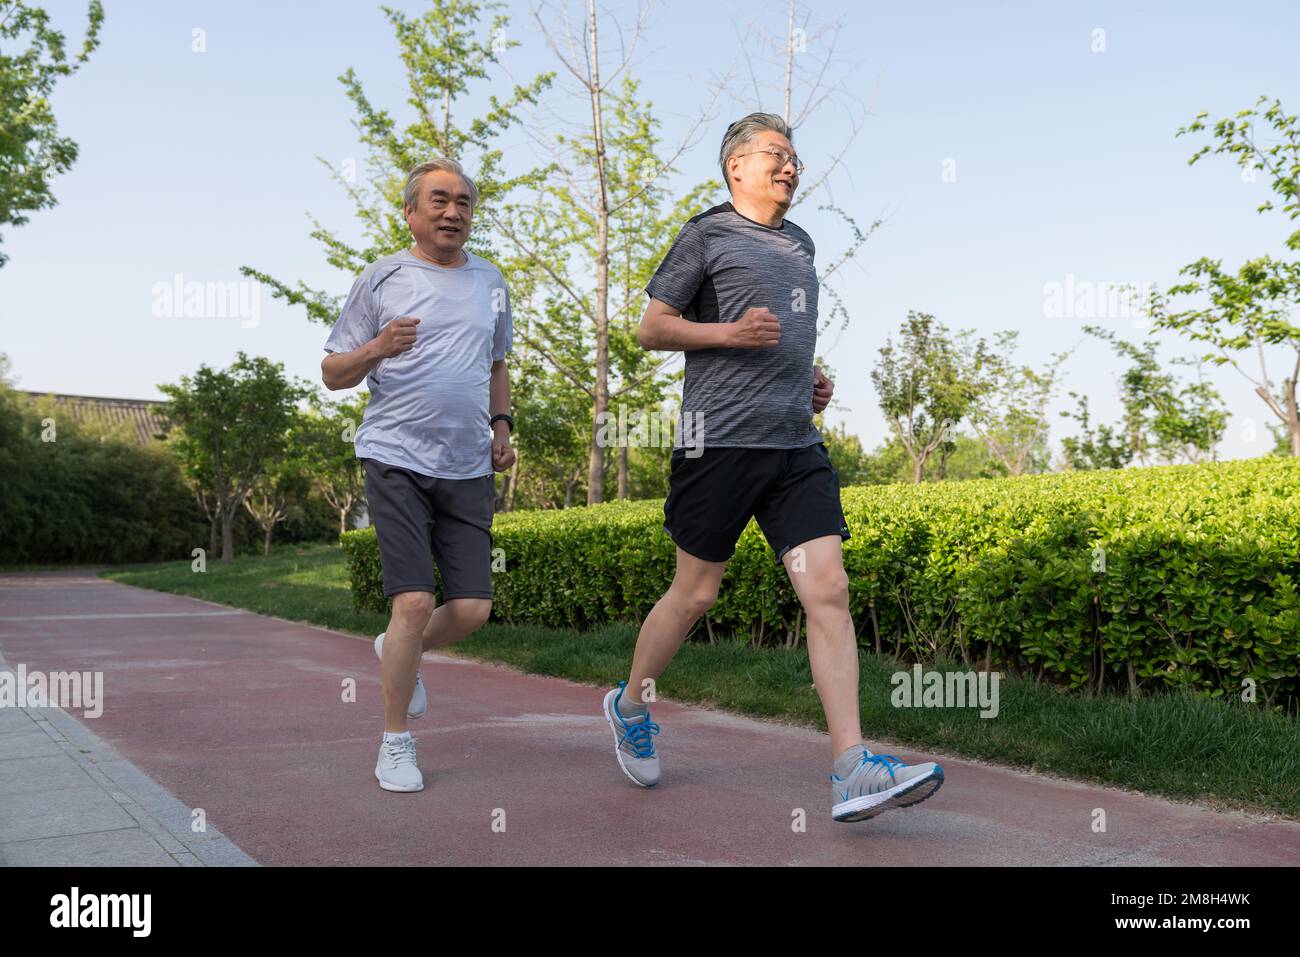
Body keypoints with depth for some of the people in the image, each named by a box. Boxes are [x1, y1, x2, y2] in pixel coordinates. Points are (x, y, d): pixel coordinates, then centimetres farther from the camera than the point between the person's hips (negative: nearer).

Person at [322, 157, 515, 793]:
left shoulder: (491, 282, 15)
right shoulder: (381, 279, 2)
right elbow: (332, 373, 4)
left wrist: (501, 424, 11)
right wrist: (379, 348, -16)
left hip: (469, 470, 4)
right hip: (396, 459, -4)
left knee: (472, 609, 0)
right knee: (414, 601, -12)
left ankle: (398, 652, 33)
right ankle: (396, 744, 7)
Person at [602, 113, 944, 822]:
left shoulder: (801, 243, 22)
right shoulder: (708, 235, 2)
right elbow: (652, 328, 0)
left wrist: (812, 378, 15)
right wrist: (731, 333, -13)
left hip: (797, 445, 6)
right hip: (720, 440, -6)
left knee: (828, 591, -7)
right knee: (695, 594, 4)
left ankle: (852, 770, -9)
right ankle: (630, 704, 30)